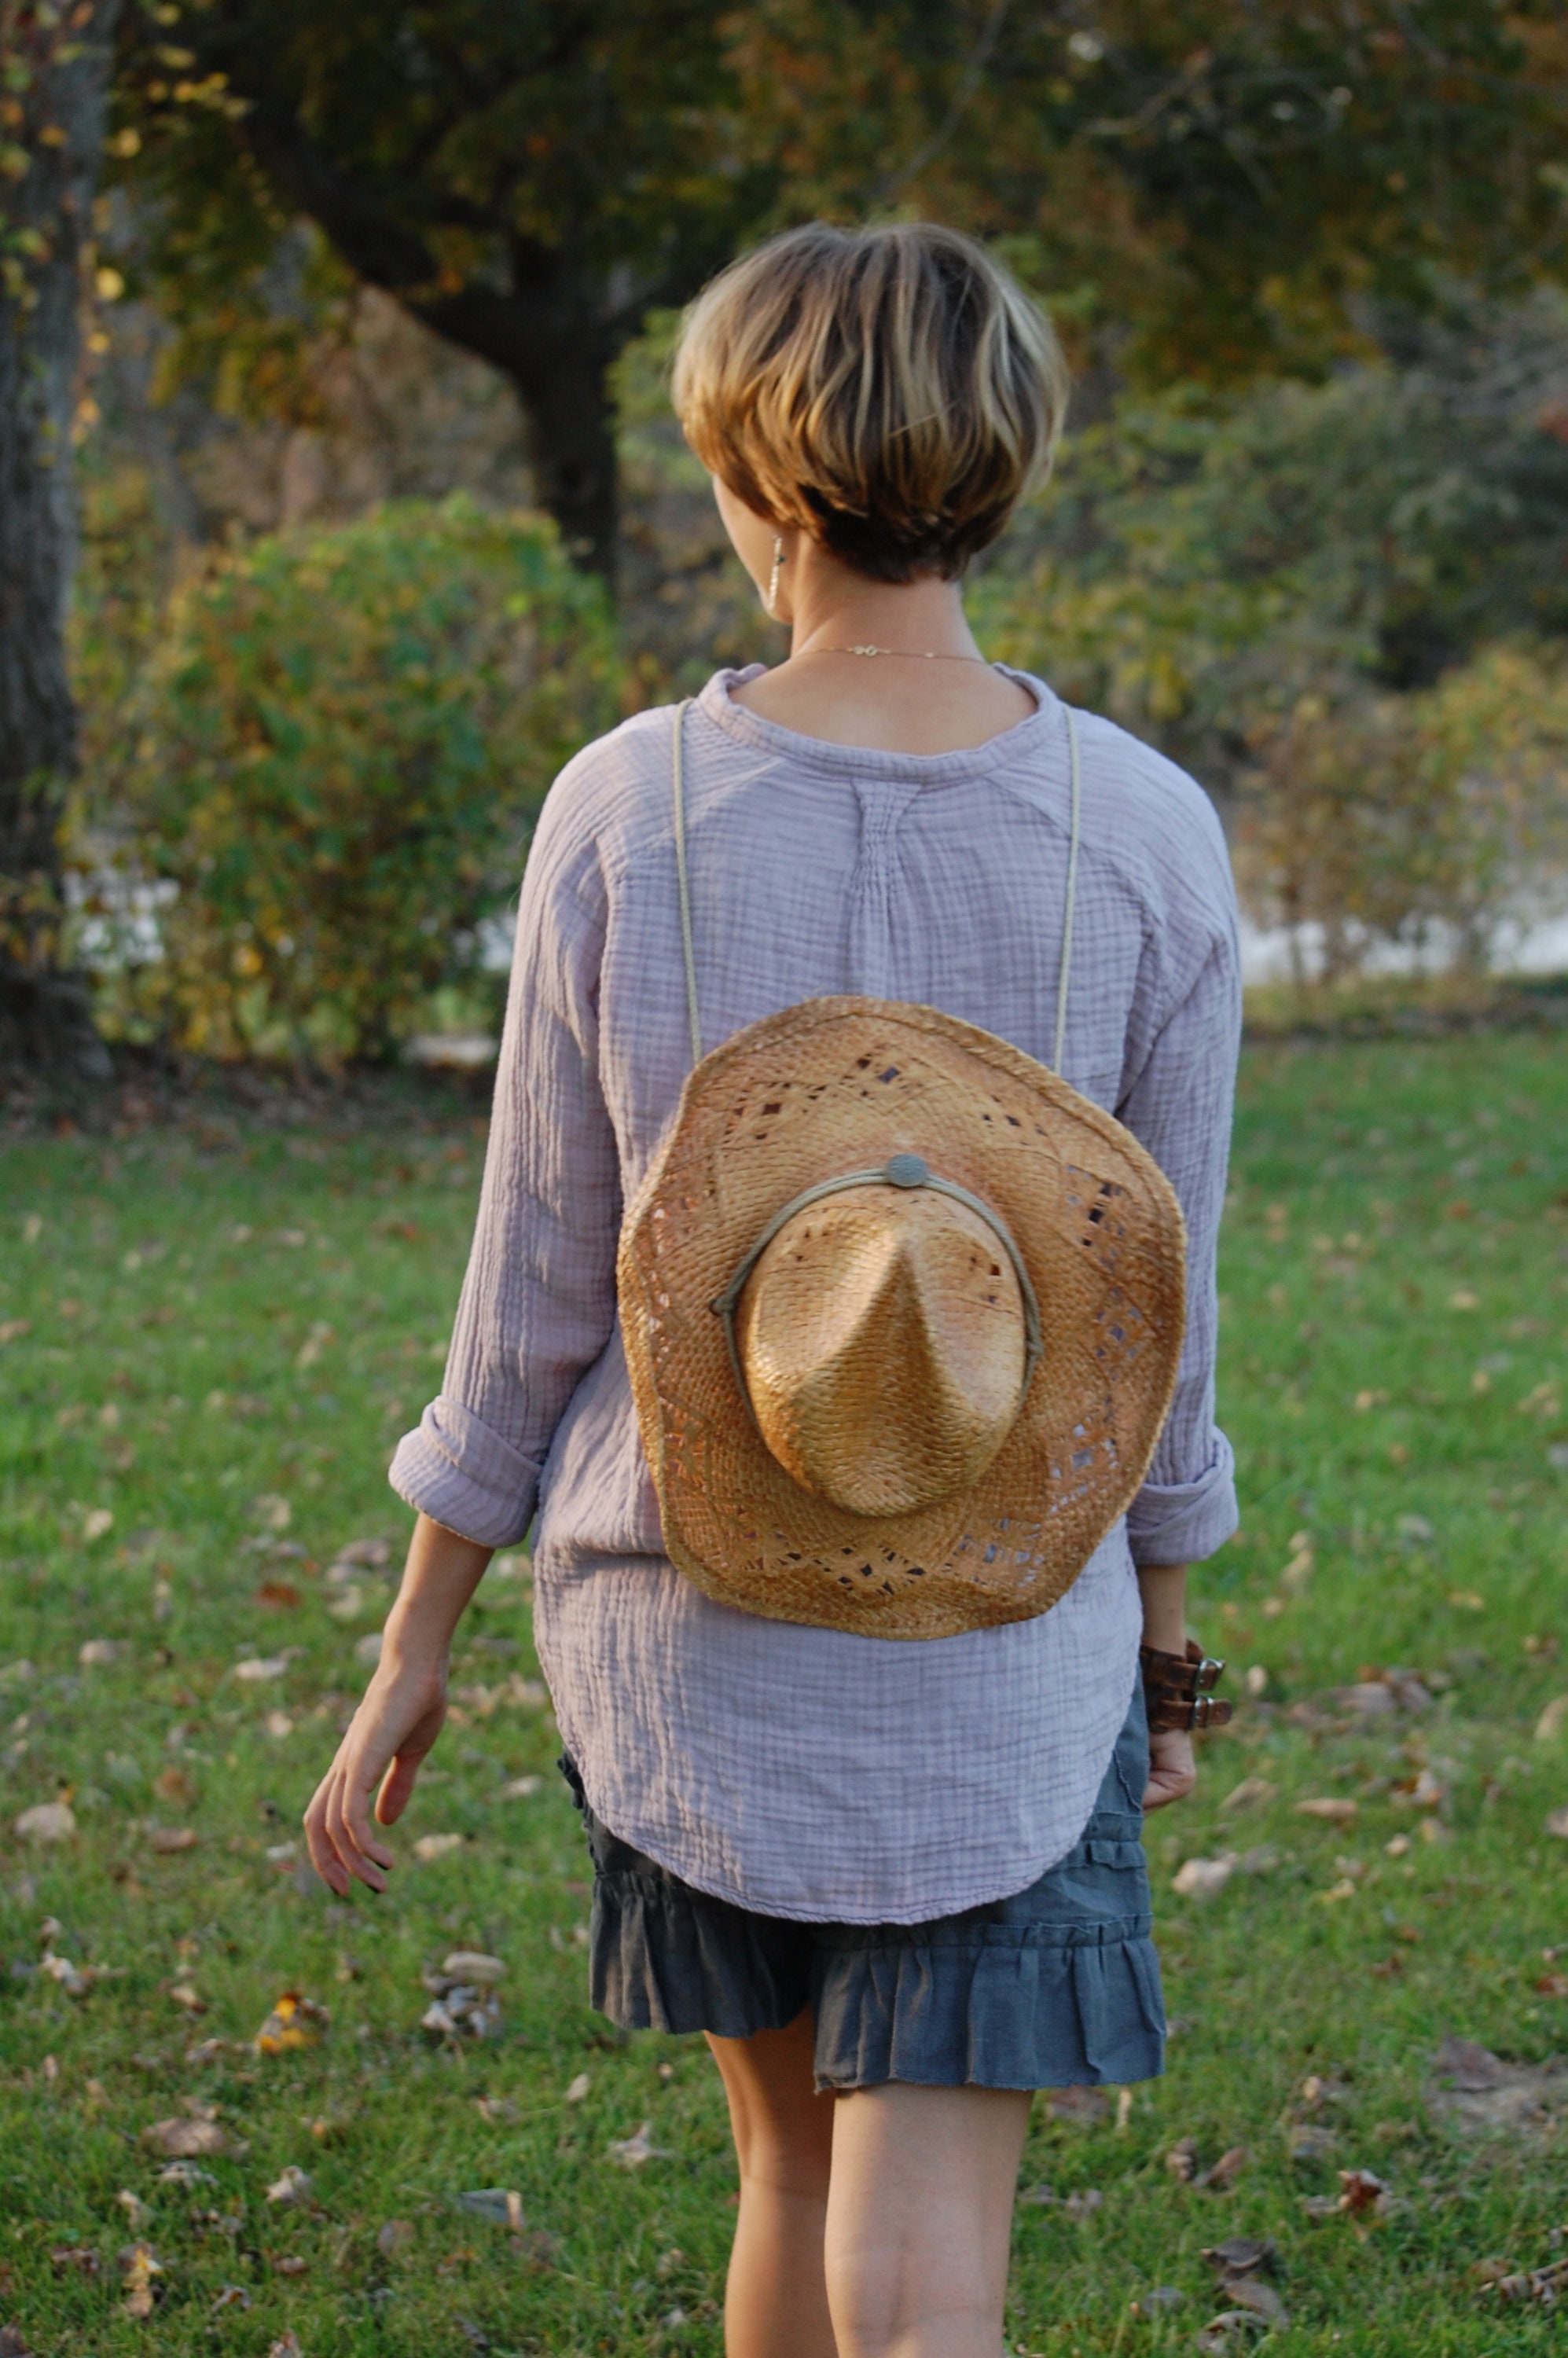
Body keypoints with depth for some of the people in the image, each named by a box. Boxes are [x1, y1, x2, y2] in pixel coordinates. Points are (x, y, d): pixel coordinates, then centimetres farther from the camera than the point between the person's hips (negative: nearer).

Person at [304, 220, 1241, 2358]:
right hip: (1001, 1658, -1)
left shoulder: (624, 812, -10)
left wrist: (416, 1645, 7)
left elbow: (539, 1282, -4)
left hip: (687, 1622, 1)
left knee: (792, 2161, 23)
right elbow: (1158, 1306, -2)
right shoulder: (1145, 838, -9)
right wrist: (1163, 1647, 13)